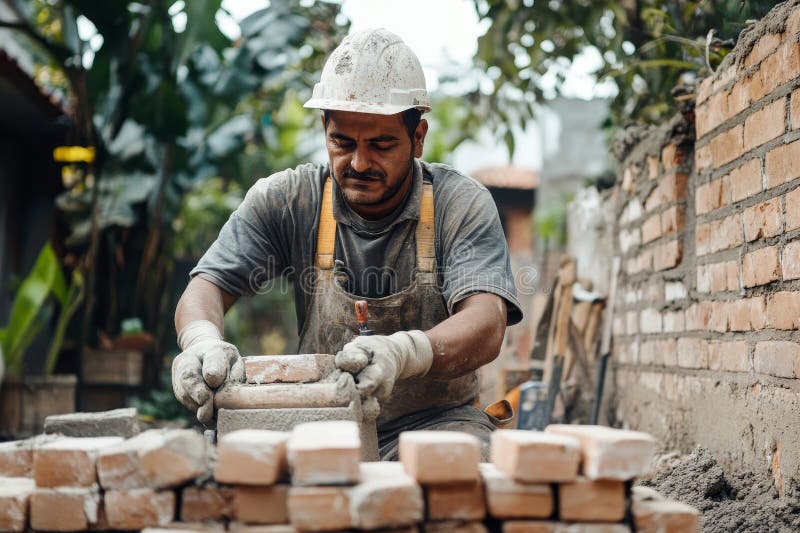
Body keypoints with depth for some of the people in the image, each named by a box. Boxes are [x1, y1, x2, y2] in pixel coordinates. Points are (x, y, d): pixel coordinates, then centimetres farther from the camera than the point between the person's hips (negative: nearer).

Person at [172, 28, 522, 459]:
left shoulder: (462, 205, -7)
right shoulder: (286, 201, 0)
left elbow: (486, 326, -21)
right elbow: (207, 286, -5)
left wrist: (402, 352, -44)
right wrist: (203, 341, -32)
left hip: (433, 421, -1)